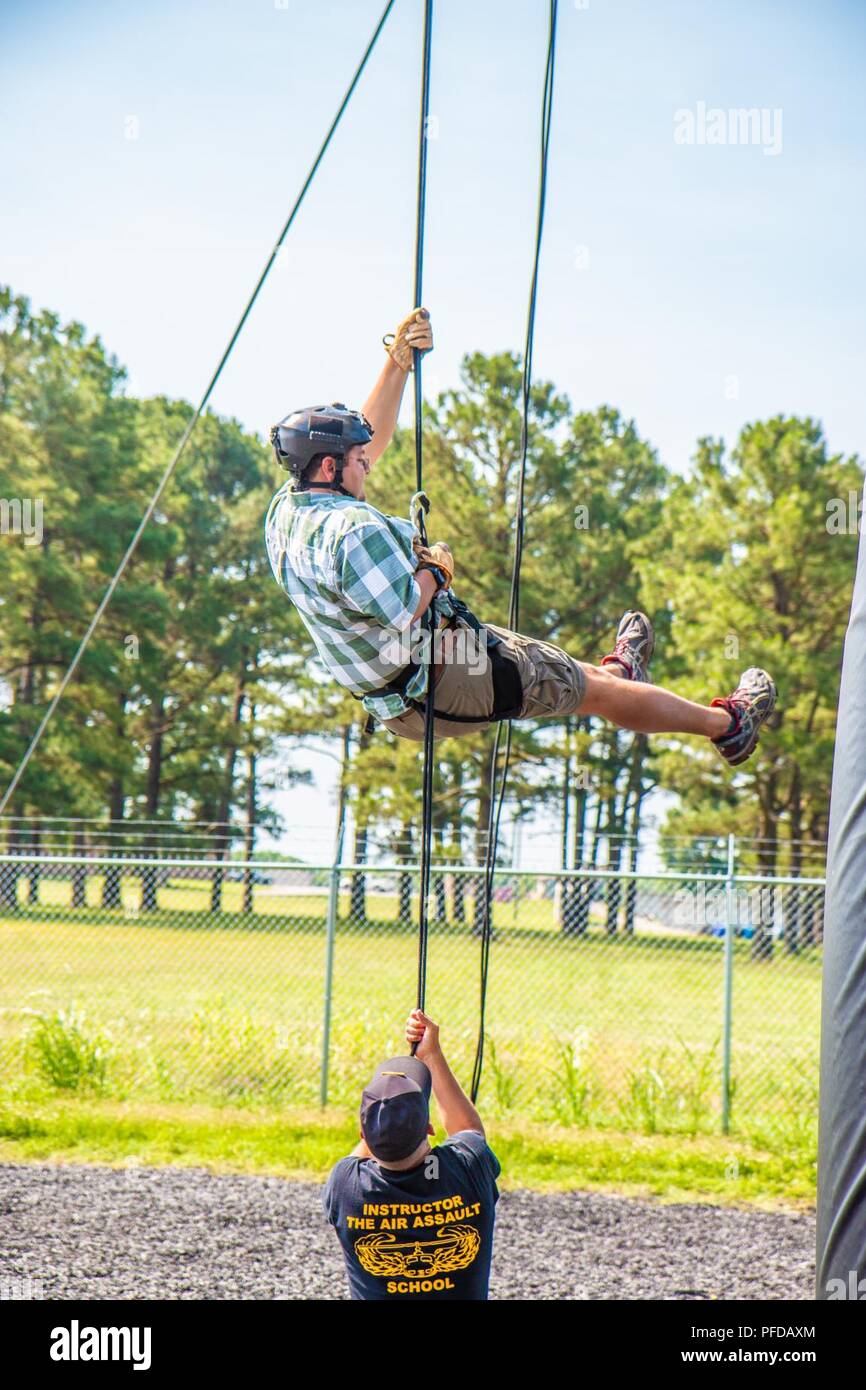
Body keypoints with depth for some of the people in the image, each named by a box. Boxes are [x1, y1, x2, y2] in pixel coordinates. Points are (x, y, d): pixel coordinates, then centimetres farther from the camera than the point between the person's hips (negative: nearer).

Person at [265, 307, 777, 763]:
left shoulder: (288, 511, 2)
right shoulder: (352, 530, -29)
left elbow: (369, 437, 15)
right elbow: (406, 610, -33)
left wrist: (398, 363, 11)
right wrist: (436, 570, -13)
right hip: (450, 688, -9)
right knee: (602, 691, 10)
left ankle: (617, 668, 63)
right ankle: (727, 723, 28)